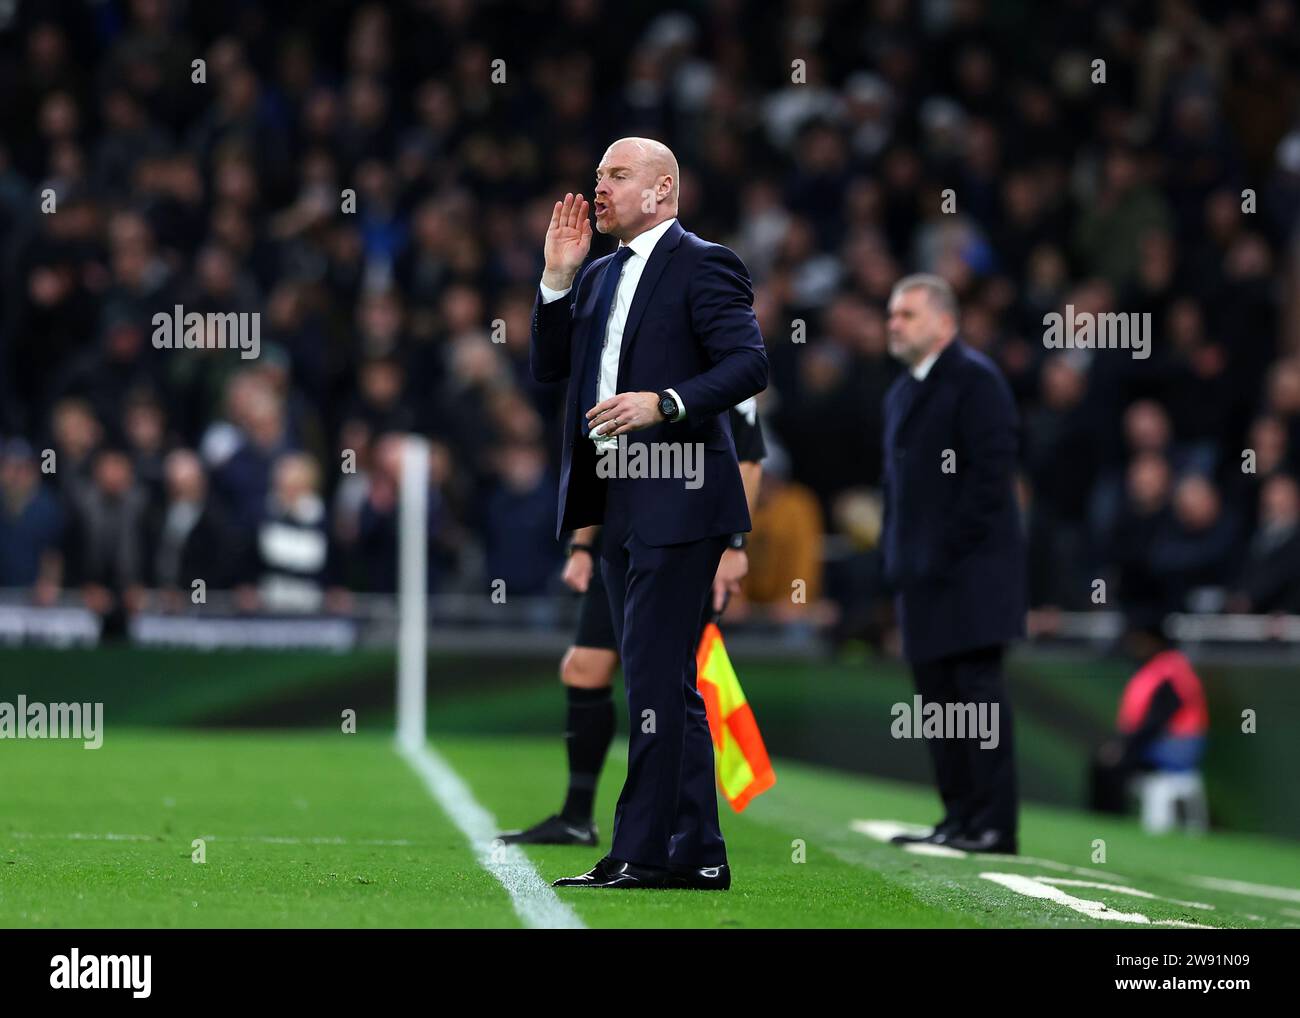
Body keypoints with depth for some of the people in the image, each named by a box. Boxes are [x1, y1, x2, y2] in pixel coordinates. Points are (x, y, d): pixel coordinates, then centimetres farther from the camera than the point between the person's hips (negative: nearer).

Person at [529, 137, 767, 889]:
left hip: (676, 500, -9)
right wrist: (558, 276, 4)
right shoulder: (599, 277, 18)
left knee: (654, 676, -10)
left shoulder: (703, 265, -6)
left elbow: (749, 365, -14)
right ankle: (699, 854, 14)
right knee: (667, 685, 10)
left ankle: (643, 850, -10)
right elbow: (549, 367, 13)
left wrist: (664, 404, -25)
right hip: (618, 502, 9)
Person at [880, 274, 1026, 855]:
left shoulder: (975, 379, -7)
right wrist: (895, 557, 13)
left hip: (971, 567, -9)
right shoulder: (901, 393, 21)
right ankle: (960, 817, 14)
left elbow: (991, 469, -15)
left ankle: (994, 825, -11)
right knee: (937, 692, 8)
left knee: (978, 687, -10)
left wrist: (951, 547, -18)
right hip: (923, 572, 9)